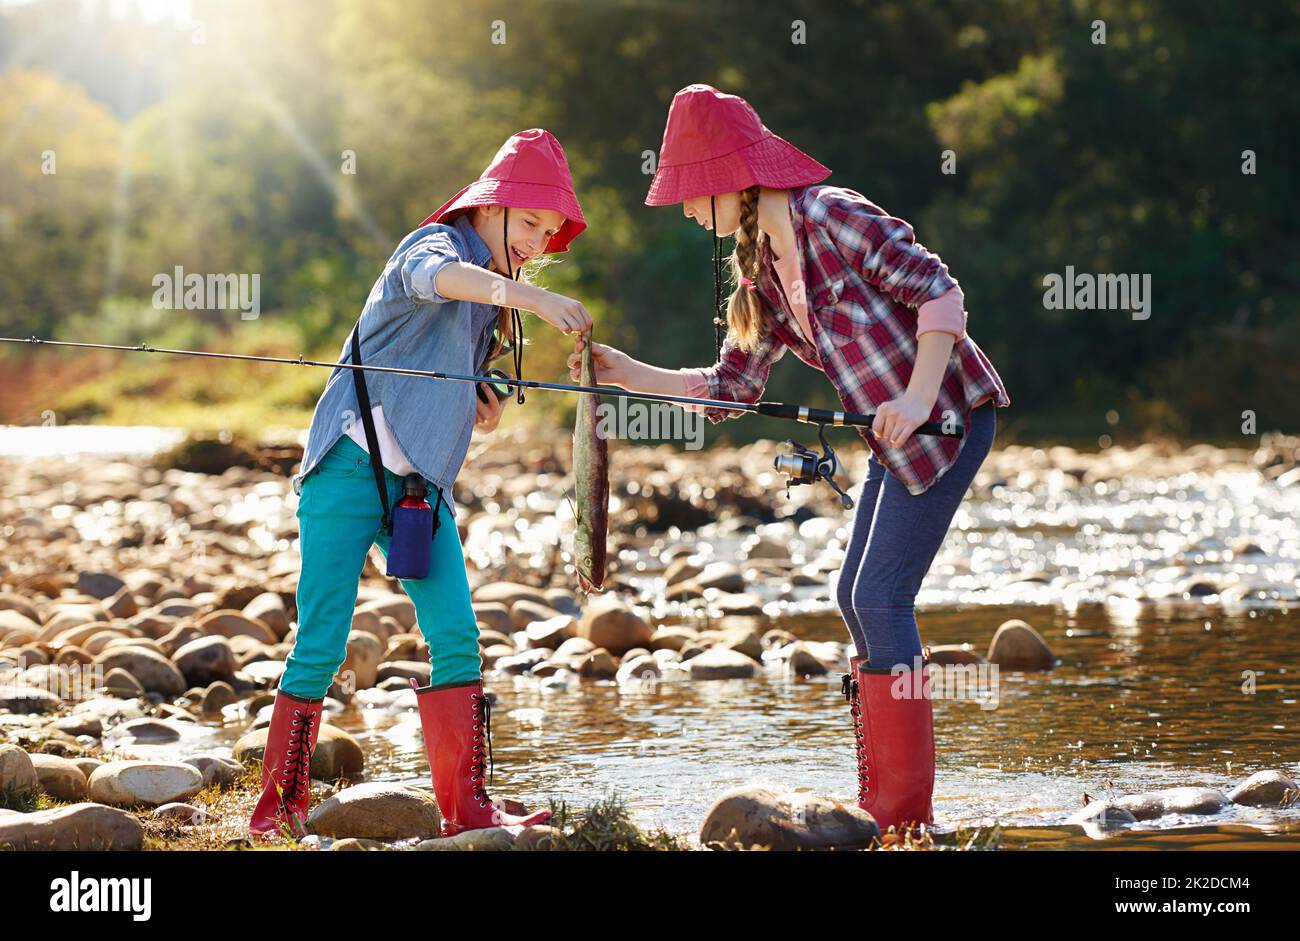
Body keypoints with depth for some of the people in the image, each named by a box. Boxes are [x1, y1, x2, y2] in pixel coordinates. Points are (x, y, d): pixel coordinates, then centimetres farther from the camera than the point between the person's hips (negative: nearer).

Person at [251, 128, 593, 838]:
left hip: (423, 485, 7)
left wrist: (485, 406, 6)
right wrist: (529, 296, -51)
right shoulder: (437, 245, -7)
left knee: (455, 635, -8)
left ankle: (467, 808, -5)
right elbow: (434, 275, -34)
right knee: (320, 646, -7)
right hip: (350, 467, -7)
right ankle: (278, 807, 3)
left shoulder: (491, 302, 18)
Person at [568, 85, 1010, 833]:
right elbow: (730, 388, 13)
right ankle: (882, 803, 19)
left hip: (948, 416, -10)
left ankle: (903, 811, -7)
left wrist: (918, 396, -28)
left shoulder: (834, 218, -16)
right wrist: (629, 374, 4)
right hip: (896, 438, 10)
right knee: (858, 597, 12)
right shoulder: (761, 271, 10)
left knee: (880, 598, -12)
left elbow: (938, 291, -19)